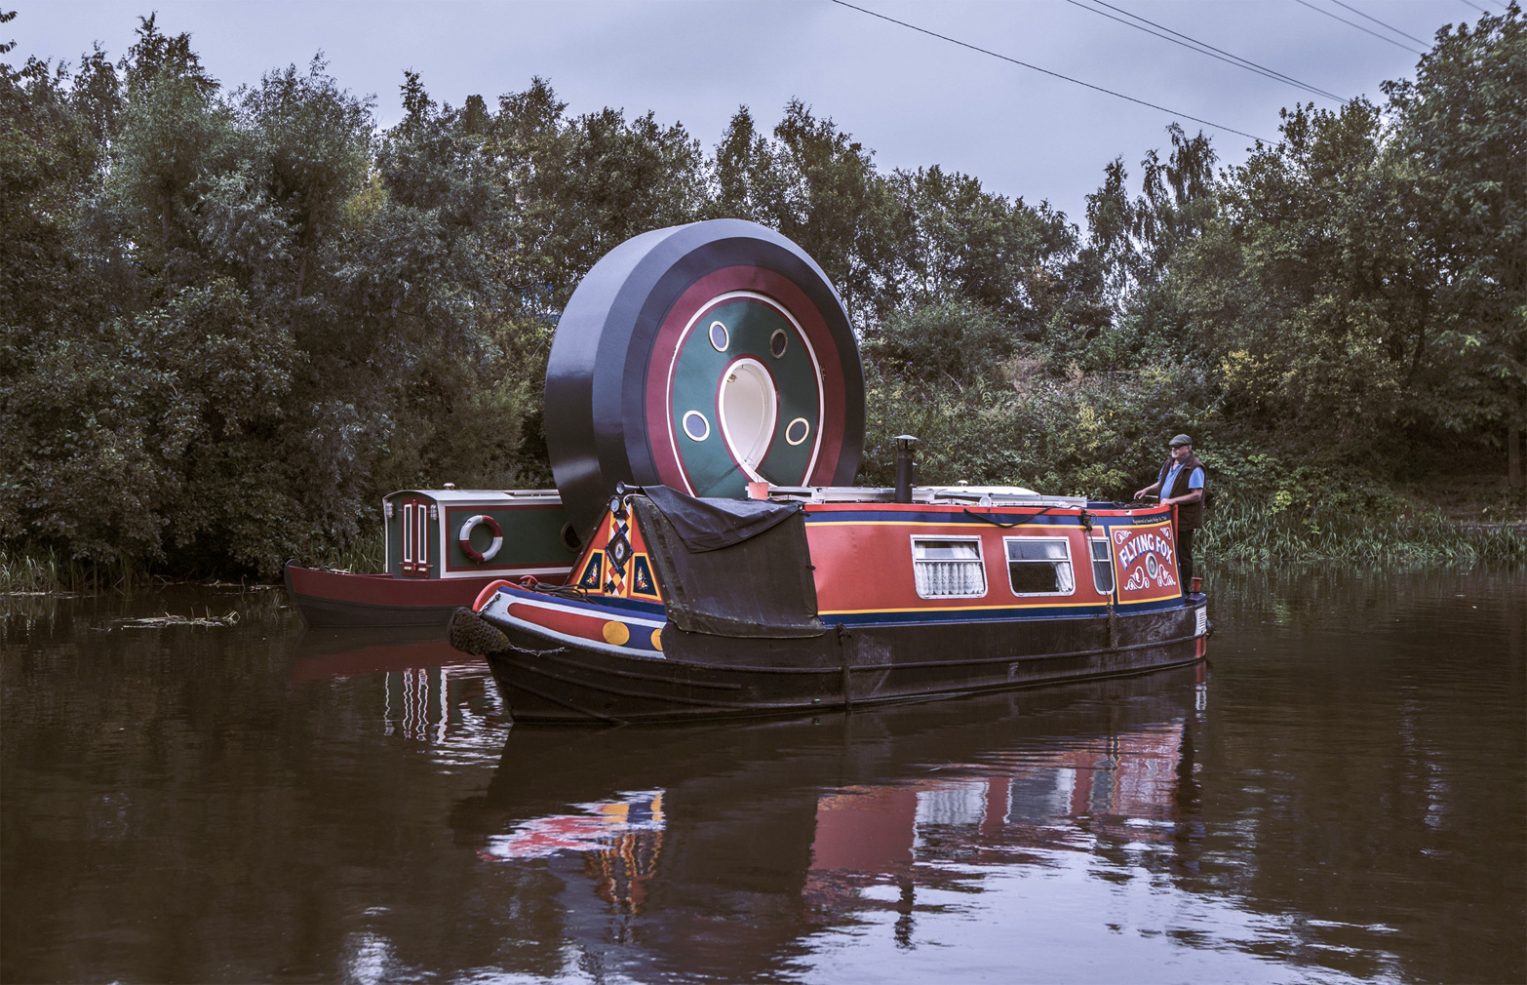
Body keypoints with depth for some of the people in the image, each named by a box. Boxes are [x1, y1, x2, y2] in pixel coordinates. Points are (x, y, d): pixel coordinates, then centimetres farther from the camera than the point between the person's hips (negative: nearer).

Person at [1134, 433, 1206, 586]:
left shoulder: (1194, 469, -14)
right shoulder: (1169, 464, 11)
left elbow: (1197, 495, -20)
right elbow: (1161, 484, 22)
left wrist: (1173, 500, -25)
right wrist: (1147, 490, 3)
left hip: (1184, 519, -8)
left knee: (1183, 556, 1)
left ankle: (1185, 589, 9)